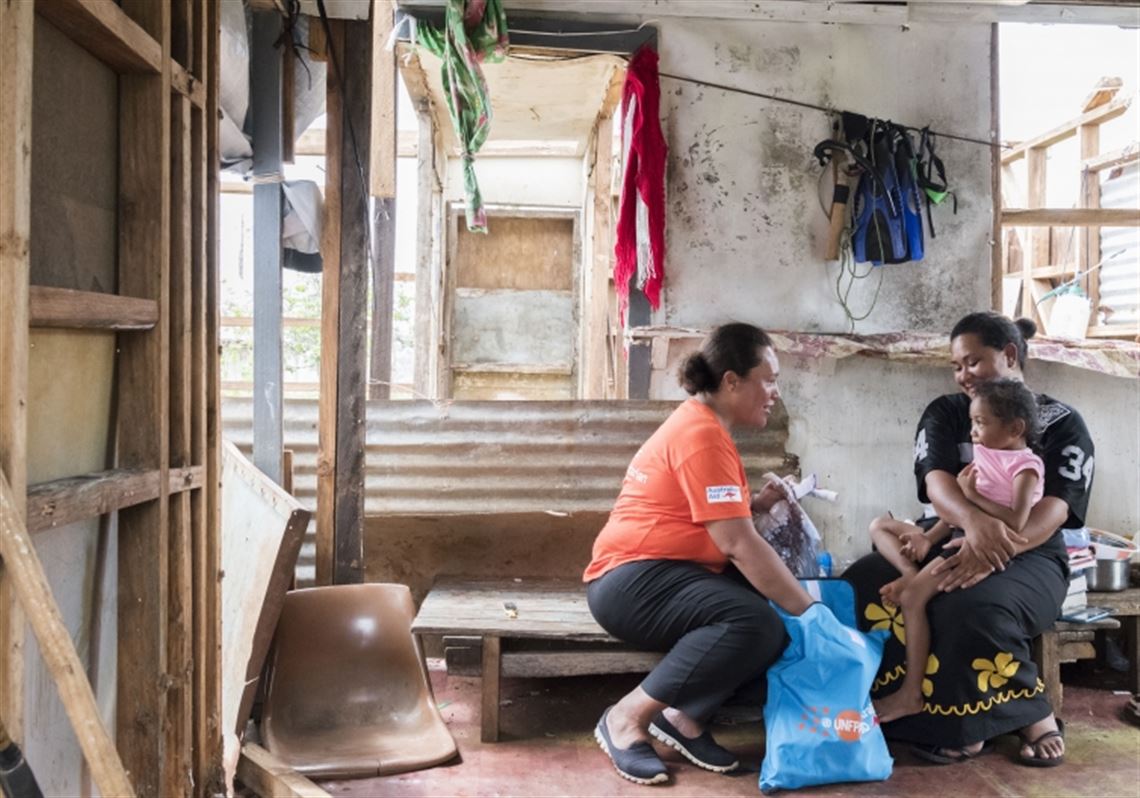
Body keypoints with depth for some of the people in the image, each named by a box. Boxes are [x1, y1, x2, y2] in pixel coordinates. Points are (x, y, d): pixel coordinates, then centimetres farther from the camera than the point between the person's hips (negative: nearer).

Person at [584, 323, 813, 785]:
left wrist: (756, 504, 3)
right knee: (756, 621, -29)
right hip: (632, 581, -11)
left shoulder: (703, 425, 15)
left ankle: (686, 716, -4)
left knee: (779, 616, 0)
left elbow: (712, 515, 21)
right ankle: (627, 716, -17)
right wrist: (807, 609, -17)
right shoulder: (702, 435, -18)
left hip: (668, 576, 11)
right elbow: (739, 546, -22)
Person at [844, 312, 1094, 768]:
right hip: (949, 540, 3)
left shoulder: (1063, 424, 3)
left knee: (973, 609, -38)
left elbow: (1055, 508, -13)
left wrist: (997, 548, -34)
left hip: (1028, 554, -3)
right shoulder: (944, 414, 9)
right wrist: (975, 523, -35)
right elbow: (936, 480, -10)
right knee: (863, 590, -27)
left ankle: (1032, 717, -11)